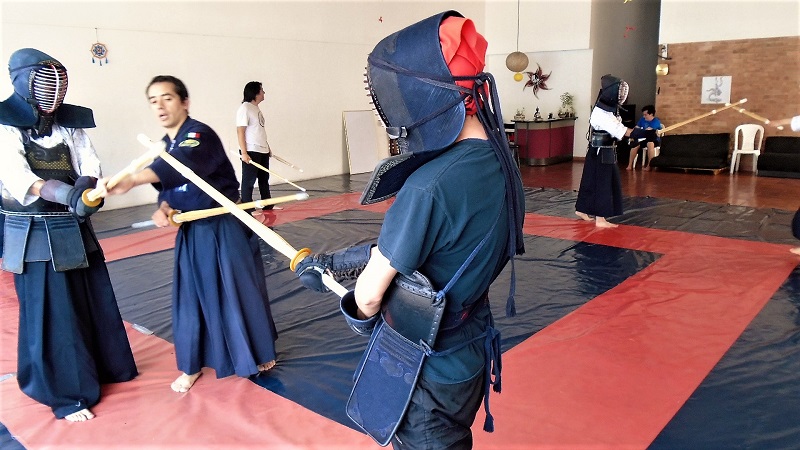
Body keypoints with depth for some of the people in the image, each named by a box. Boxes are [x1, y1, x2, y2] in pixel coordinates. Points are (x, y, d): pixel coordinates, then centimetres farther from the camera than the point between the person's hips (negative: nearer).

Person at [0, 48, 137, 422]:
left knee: (96, 303, 15)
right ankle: (65, 393, 14)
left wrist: (86, 188, -27)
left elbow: (89, 164, -4)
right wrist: (68, 196, -40)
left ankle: (106, 367, 34)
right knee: (50, 314, 1)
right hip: (34, 235, -5)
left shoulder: (69, 123, 5)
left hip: (75, 229, 5)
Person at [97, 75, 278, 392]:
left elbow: (178, 167, -40)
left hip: (225, 227, -7)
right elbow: (169, 186, 12)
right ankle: (192, 366, 27)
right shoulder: (163, 146, 7)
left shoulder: (200, 135, -19)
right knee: (191, 297, 11)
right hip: (192, 231, 7)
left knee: (240, 291, 3)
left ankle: (260, 353, 25)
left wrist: (130, 181, -55)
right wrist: (163, 208, -13)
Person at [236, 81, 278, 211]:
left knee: (264, 179, 17)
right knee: (249, 180, 0)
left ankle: (267, 204, 29)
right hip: (251, 152, -9)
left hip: (263, 151, 9)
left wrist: (267, 147, 20)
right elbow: (240, 132, -17)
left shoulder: (257, 108, 14)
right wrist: (244, 153, -21)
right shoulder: (244, 108, -13)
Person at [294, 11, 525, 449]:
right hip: (469, 350, 8)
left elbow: (369, 293, -18)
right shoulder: (499, 161, -6)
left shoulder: (430, 186, -32)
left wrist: (367, 318, 5)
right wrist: (336, 262, 10)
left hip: (425, 369, -8)